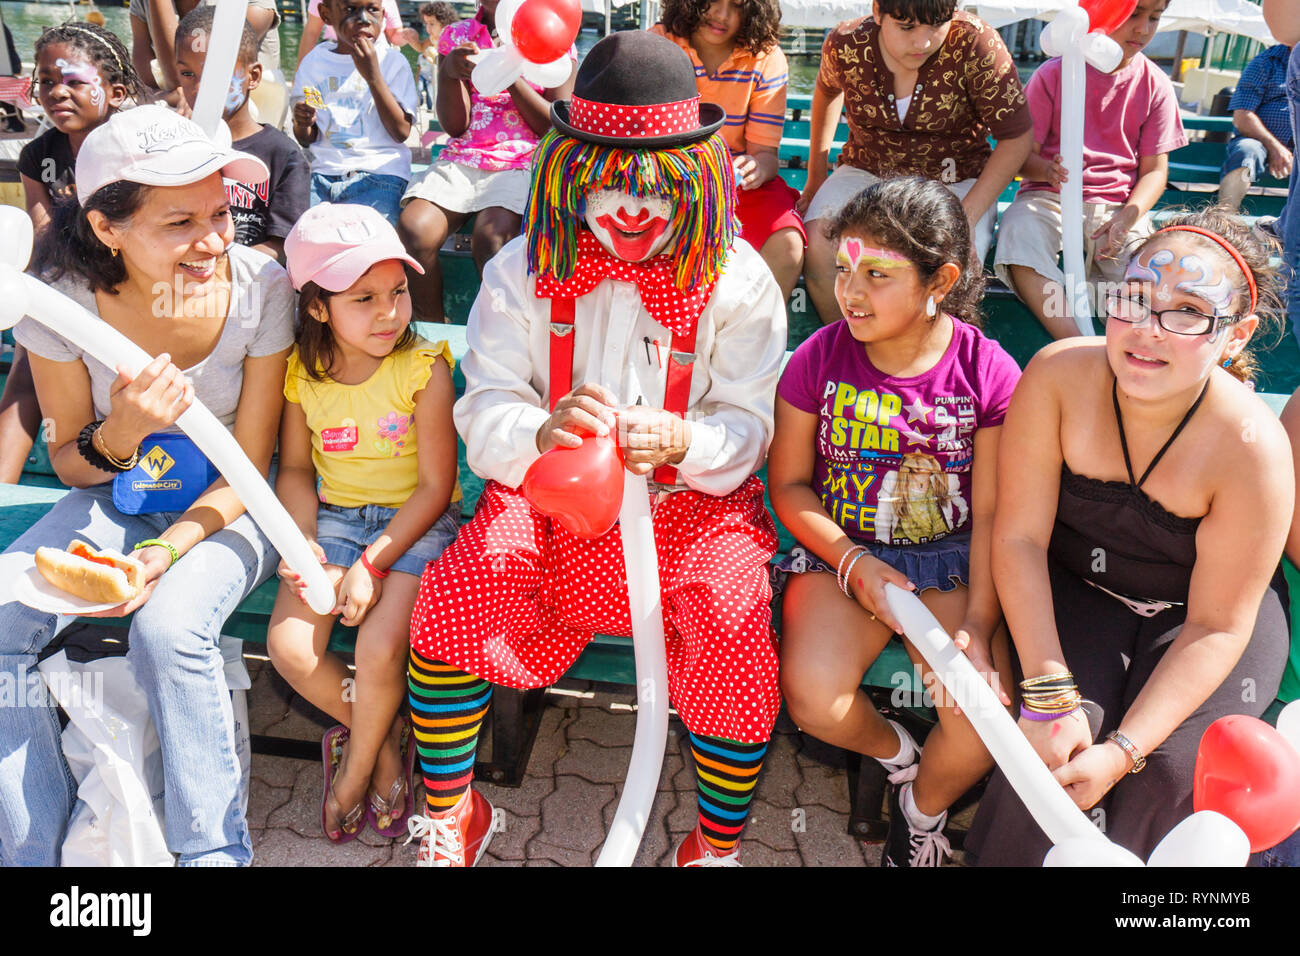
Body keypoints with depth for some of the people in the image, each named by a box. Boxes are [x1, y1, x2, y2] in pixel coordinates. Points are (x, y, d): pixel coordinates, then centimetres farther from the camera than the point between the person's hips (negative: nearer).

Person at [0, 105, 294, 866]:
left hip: (229, 505, -3)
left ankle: (215, 849, -8)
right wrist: (118, 437, -26)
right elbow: (69, 461, -2)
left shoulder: (262, 289, -20)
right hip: (117, 497, 3)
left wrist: (164, 553, -26)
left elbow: (248, 467, -12)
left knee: (168, 629, -30)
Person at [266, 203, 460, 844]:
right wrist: (302, 545, -8)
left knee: (380, 647, -23)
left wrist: (372, 563, -18)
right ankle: (386, 739, 12)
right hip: (336, 517, 4)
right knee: (289, 646, -13)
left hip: (416, 521, -4)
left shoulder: (424, 368, -15)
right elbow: (295, 469, 9)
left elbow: (435, 485, -13)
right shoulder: (302, 372, -3)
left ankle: (355, 768, 9)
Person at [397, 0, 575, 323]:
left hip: (522, 162, -2)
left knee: (490, 237, -33)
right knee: (412, 230, -25)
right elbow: (455, 126, 6)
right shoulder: (457, 35, 13)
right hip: (461, 159, 3)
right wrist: (449, 73, -13)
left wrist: (512, 79, -11)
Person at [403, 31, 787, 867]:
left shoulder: (737, 280, -3)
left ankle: (718, 843, -2)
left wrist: (678, 442, -29)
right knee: (453, 591, -23)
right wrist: (541, 435, -31)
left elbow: (745, 429, -5)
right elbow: (486, 412, -6)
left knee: (732, 618, -28)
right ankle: (449, 814, 2)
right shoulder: (525, 272, 1)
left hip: (693, 496, -1)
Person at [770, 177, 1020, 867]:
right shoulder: (820, 358, -6)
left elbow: (992, 514, -5)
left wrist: (978, 624, -15)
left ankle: (923, 807, 16)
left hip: (950, 560, 0)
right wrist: (852, 564, -13)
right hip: (841, 553, 1)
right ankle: (894, 751, 12)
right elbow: (788, 482, 0)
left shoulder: (989, 372, -8)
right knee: (813, 698, -25)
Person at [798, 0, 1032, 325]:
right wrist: (816, 176, 16)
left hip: (952, 180, -2)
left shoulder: (975, 44, -19)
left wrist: (967, 216, -22)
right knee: (816, 246, -27)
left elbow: (1016, 138, -12)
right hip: (868, 172, 2)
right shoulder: (846, 45, -11)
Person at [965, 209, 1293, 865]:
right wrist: (1048, 694, -25)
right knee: (1055, 737, -23)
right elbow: (1020, 537, -19)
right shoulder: (1059, 375, -24)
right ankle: (1010, 851, 6)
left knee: (1172, 765, -21)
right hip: (1075, 586, 1)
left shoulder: (1253, 448, -26)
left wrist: (1123, 751, -26)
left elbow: (1215, 625, -18)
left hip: (1190, 616, 0)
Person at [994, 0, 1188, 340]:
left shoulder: (1155, 85, 6)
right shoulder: (1053, 74, 1)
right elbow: (1022, 153, -1)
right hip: (1048, 194, -2)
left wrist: (1127, 217, -15)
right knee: (1018, 234, -36)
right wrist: (1048, 170, -26)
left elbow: (1154, 169, 6)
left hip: (1117, 202, 2)